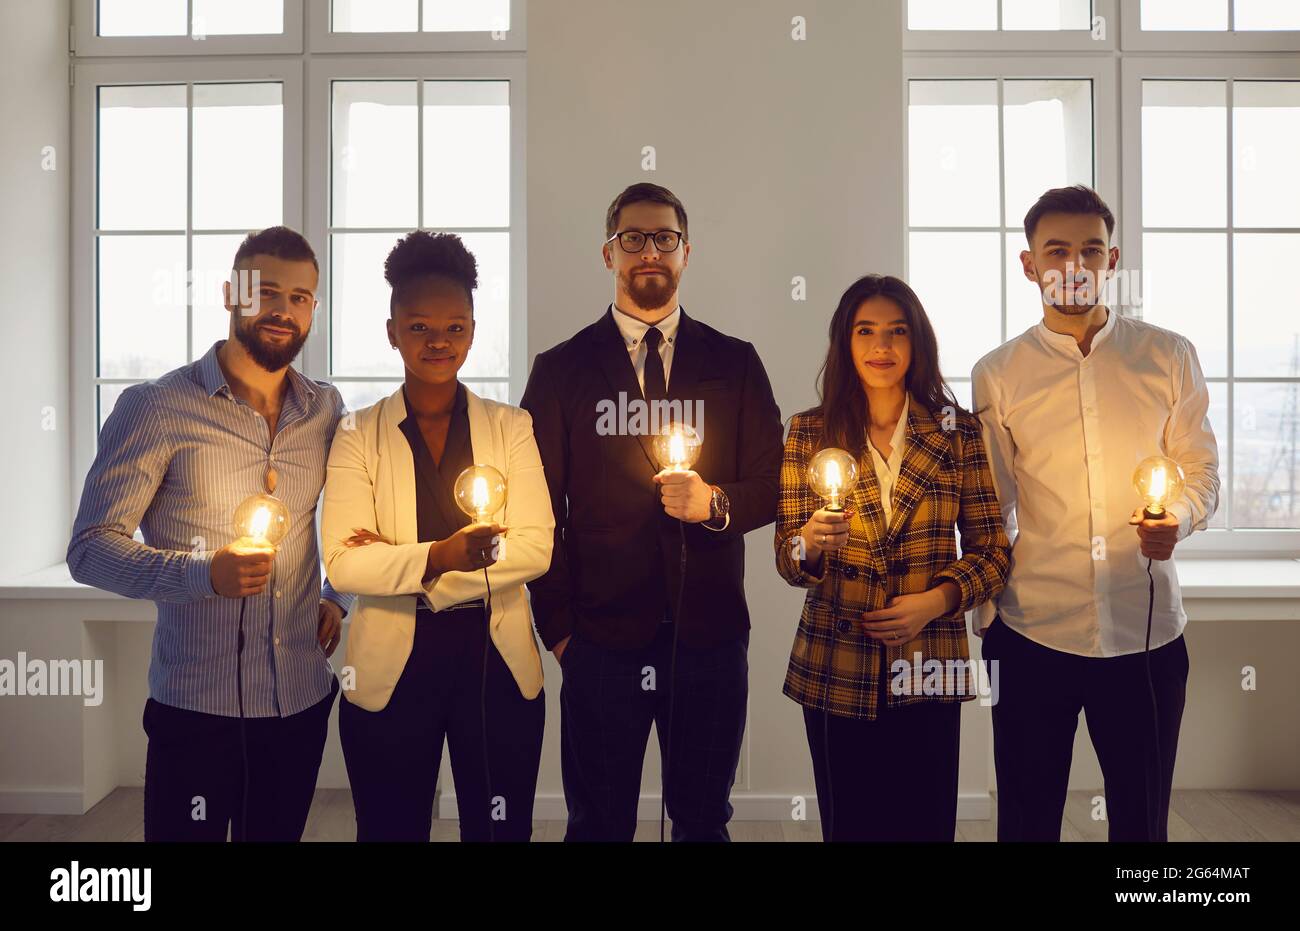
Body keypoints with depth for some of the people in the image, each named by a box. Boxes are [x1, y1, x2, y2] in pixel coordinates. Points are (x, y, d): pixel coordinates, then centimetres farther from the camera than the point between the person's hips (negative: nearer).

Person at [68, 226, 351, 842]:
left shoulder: (326, 409, 6)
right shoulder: (156, 408, -8)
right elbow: (89, 549, -10)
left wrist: (338, 596, 7)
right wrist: (204, 572, -25)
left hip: (302, 699, 4)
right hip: (196, 705, -4)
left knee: (276, 833, 16)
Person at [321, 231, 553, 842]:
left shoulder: (511, 427, 2)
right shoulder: (359, 436, 1)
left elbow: (537, 546, -8)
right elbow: (341, 563, -10)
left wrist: (399, 563, -14)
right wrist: (436, 558, -26)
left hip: (498, 660, 1)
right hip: (390, 668, 0)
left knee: (501, 830, 11)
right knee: (392, 830, 14)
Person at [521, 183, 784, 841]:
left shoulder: (734, 363, 8)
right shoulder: (561, 369, 5)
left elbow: (772, 484, 7)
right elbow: (542, 509, 3)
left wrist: (716, 502, -14)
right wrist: (557, 626, -2)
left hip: (710, 632, 1)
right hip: (601, 635, -1)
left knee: (704, 821, 13)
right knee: (598, 824, 10)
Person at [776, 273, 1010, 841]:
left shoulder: (959, 432, 2)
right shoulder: (810, 432, 2)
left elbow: (991, 549, 4)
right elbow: (787, 558, 1)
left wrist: (937, 600, -12)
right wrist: (811, 543, -21)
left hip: (928, 669, 0)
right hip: (835, 671, 0)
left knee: (926, 825, 6)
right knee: (849, 824, 7)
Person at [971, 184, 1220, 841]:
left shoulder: (1169, 357, 4)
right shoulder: (996, 374, 3)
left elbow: (1200, 467, 9)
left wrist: (1178, 517, -14)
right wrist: (984, 618, 4)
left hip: (1147, 627, 1)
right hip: (1032, 629, 0)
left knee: (1141, 819, 14)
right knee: (1025, 820, 11)